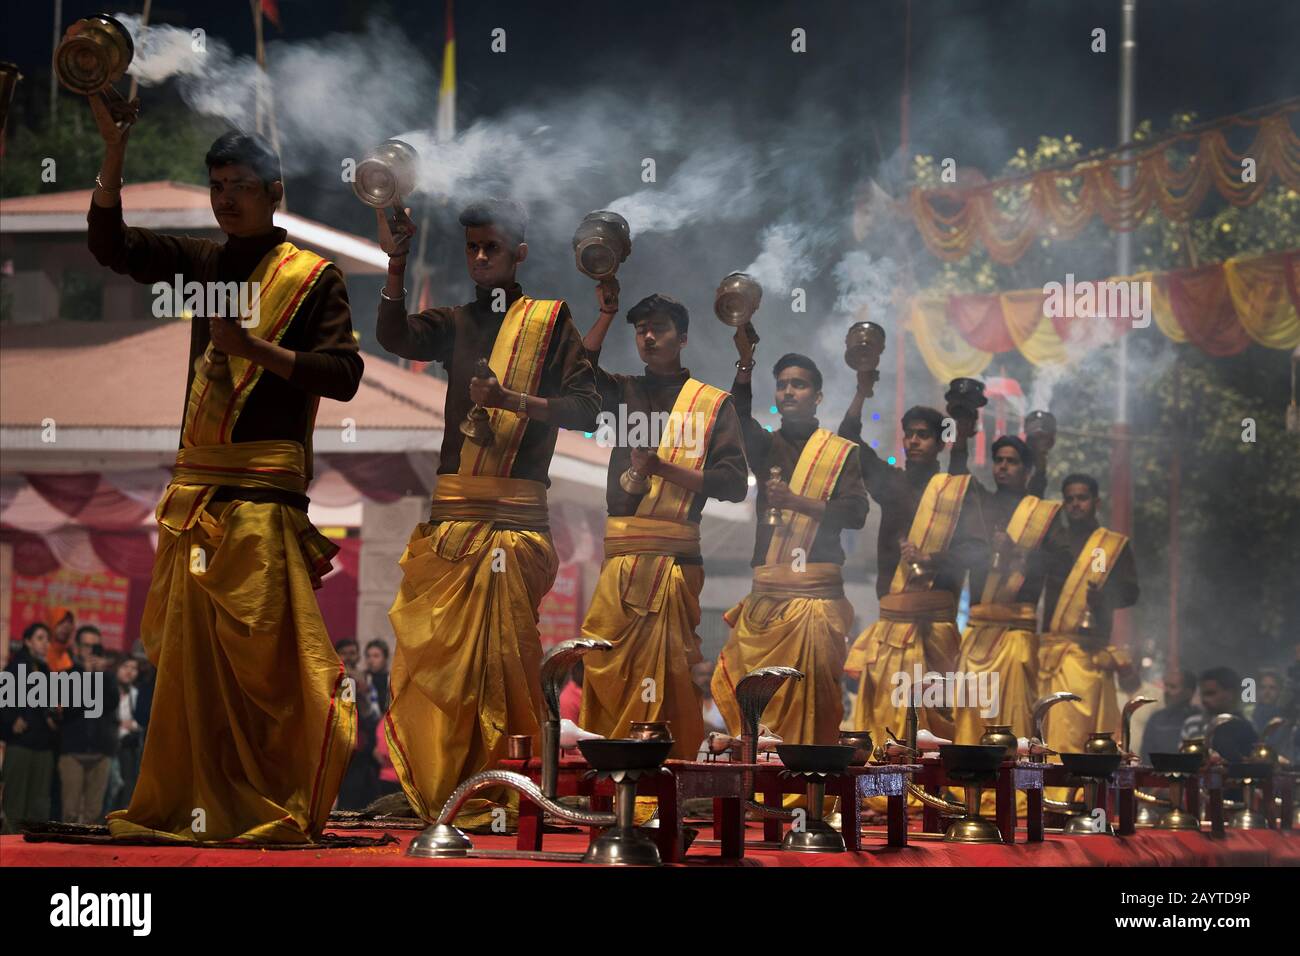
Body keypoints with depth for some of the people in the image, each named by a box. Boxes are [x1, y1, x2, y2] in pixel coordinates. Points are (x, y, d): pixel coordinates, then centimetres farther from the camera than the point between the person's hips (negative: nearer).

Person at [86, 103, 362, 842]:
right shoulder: (205, 264, 16)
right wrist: (115, 151, 2)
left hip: (265, 489, -6)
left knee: (265, 650, -11)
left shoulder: (313, 276, 0)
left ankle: (282, 809, -8)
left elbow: (344, 374, -8)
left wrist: (259, 349, -18)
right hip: (198, 484, 6)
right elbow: (111, 245, 12)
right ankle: (200, 804, 11)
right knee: (190, 650, 6)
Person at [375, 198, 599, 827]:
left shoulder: (550, 321, 7)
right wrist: (396, 262, -13)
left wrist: (514, 399, -14)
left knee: (503, 657, -7)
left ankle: (501, 796, -2)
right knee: (432, 649, -1)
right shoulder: (455, 323, 17)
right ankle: (438, 791, 7)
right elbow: (394, 338, -2)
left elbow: (586, 408, -1)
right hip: (450, 515, 4)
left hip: (515, 517, -4)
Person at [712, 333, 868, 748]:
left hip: (815, 597, -4)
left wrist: (796, 501, -16)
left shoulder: (841, 452, 6)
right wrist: (745, 360, -18)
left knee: (811, 697, -9)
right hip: (765, 597, 4)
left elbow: (857, 512, -7)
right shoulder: (766, 447, 15)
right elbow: (739, 417, -6)